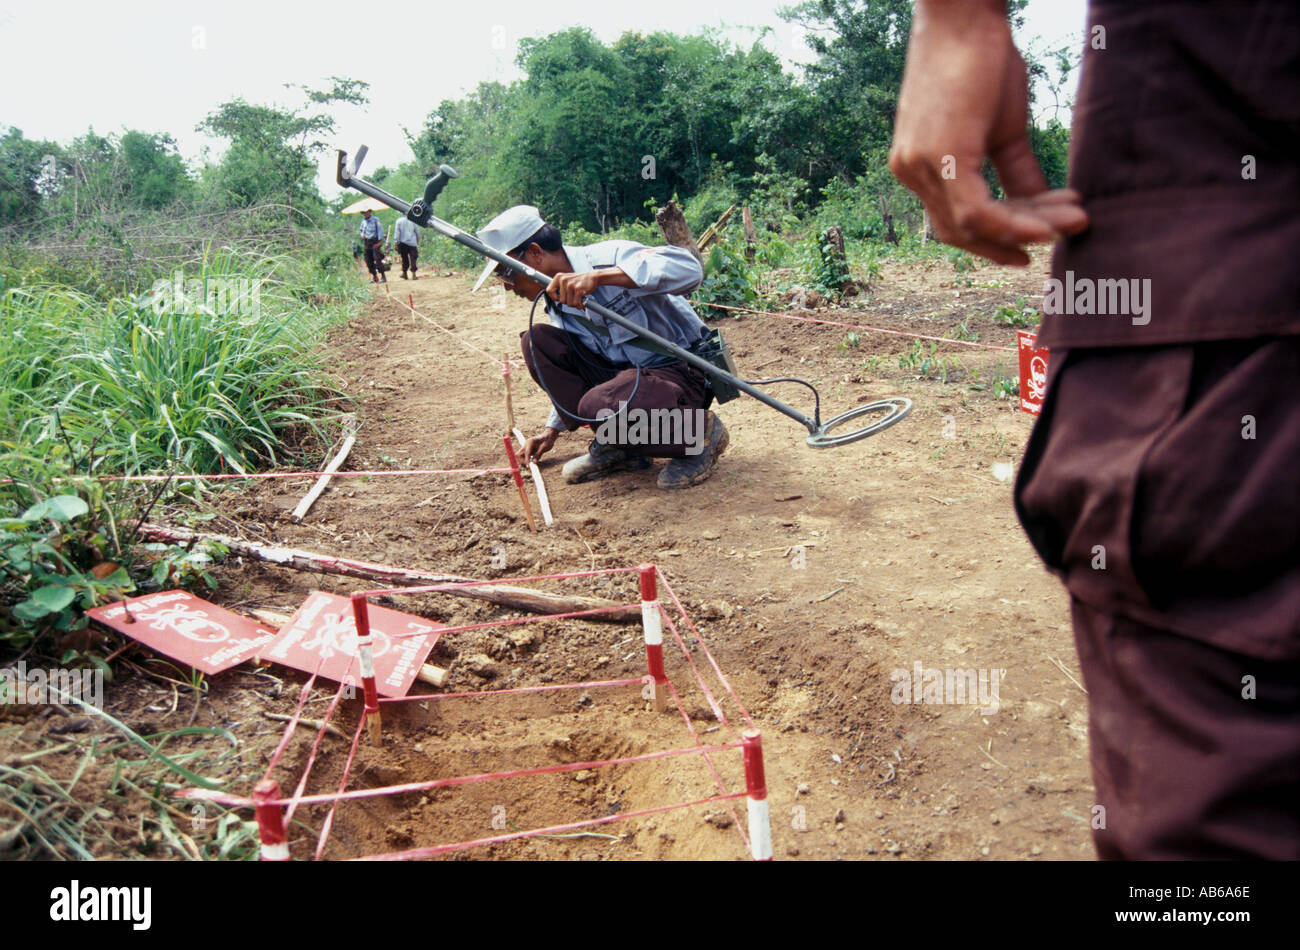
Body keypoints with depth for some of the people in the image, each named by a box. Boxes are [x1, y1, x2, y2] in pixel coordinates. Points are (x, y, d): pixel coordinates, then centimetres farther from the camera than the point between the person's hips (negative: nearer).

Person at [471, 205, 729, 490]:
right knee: (536, 340, -7)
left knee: (599, 404, -36)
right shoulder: (558, 301, 7)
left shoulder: (610, 257, -18)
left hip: (682, 373, -8)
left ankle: (701, 431, -8)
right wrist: (552, 430, 25)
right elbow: (571, 370, 24)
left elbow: (689, 268, -37)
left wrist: (597, 276, -42)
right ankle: (613, 445, 0)